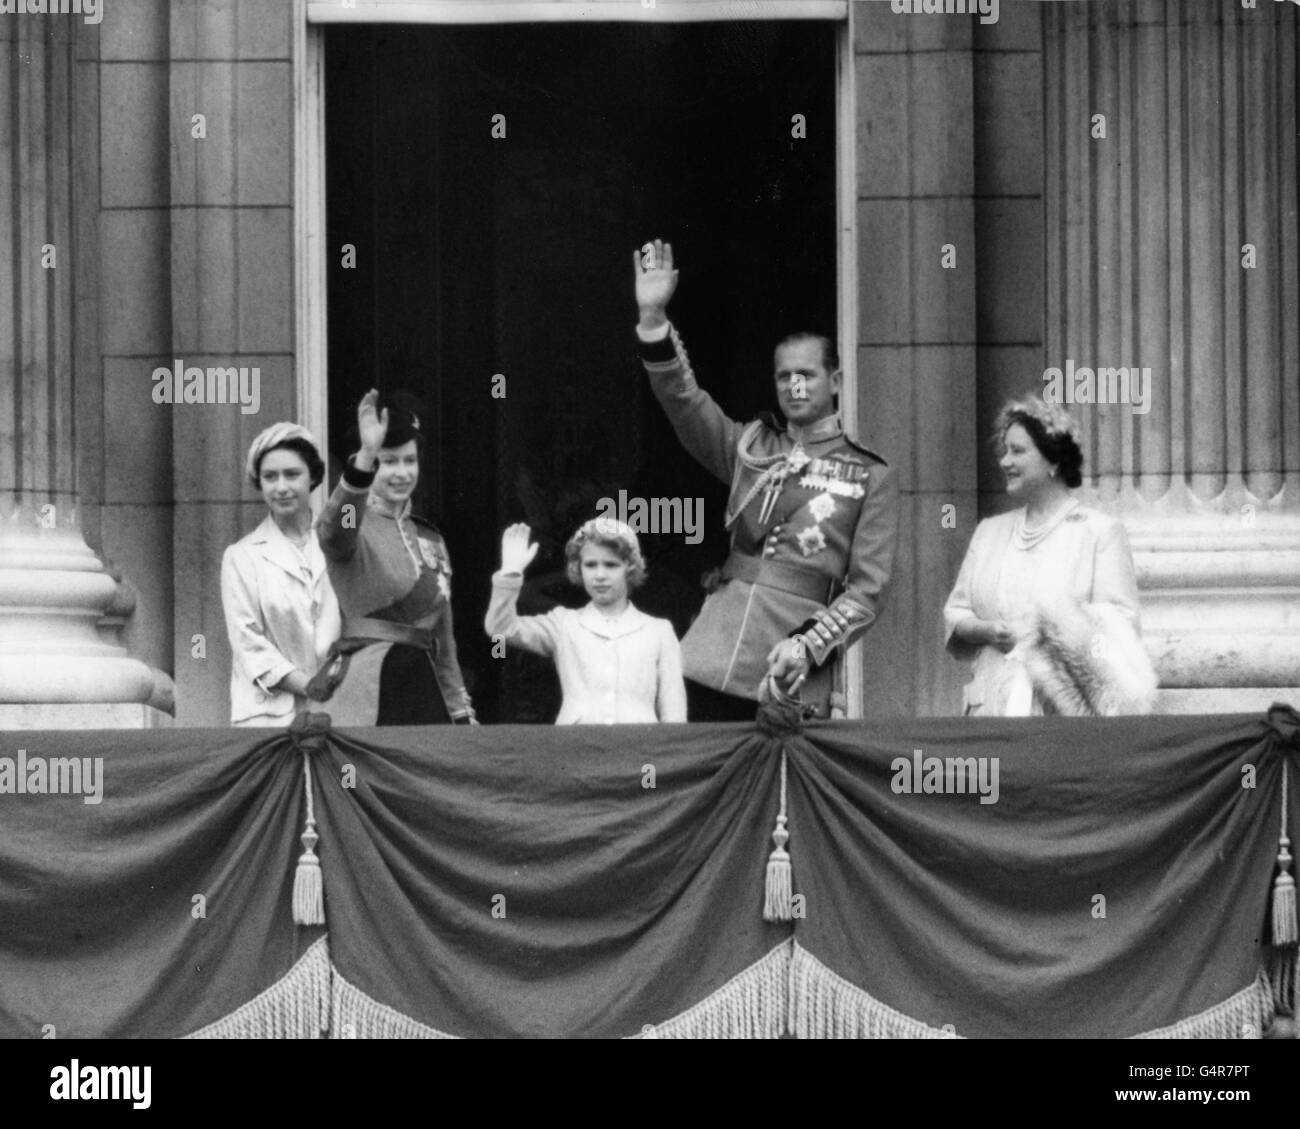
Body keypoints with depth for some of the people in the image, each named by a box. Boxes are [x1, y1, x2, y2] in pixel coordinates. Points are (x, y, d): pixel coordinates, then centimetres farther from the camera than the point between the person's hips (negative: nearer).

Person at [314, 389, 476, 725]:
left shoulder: (431, 541, 19)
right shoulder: (354, 529, -1)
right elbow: (335, 528, -28)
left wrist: (462, 714, 18)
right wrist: (365, 457, -43)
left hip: (423, 685, 6)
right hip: (369, 692, -6)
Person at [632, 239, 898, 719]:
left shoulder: (871, 478, 8)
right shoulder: (749, 447, 17)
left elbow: (867, 589, 2)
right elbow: (683, 400, 4)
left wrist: (808, 644, -12)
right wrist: (653, 317, -9)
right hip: (711, 661, 2)